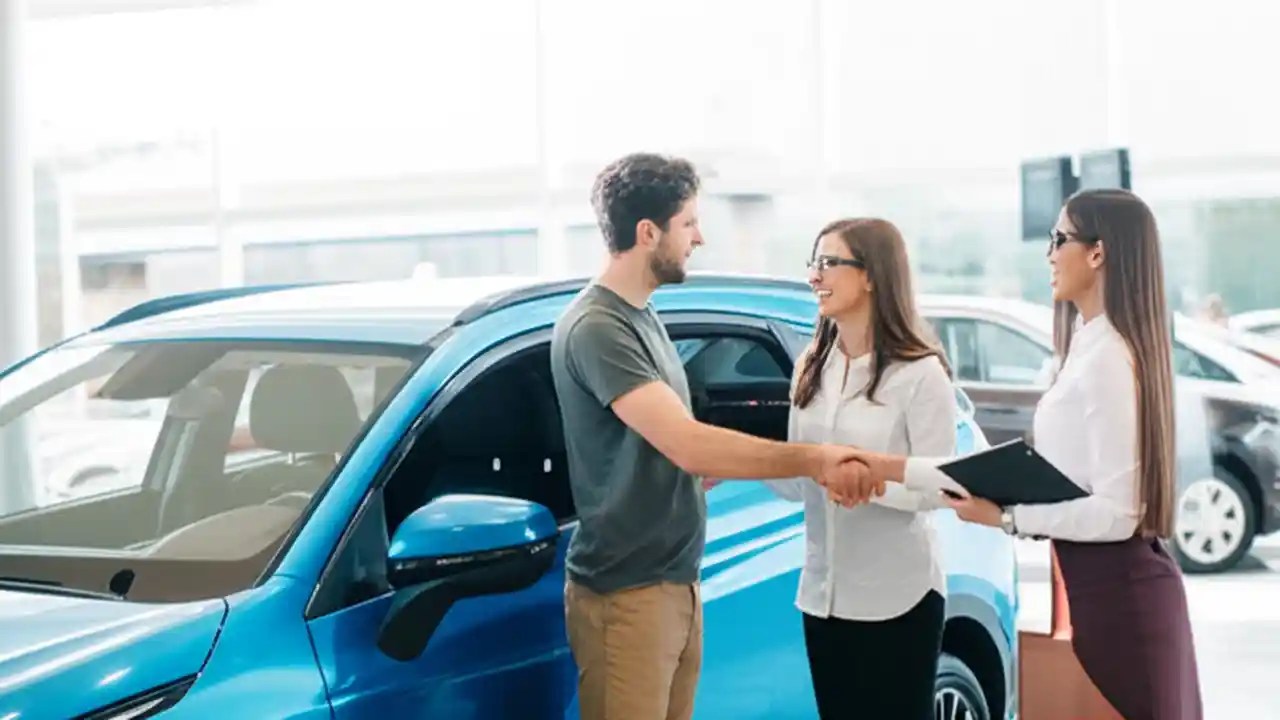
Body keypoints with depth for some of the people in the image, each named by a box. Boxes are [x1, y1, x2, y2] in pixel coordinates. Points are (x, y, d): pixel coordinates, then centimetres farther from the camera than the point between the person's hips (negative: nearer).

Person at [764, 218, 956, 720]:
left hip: (898, 597, -6)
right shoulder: (811, 367, 8)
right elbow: (799, 483, 7)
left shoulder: (920, 373, -11)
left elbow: (937, 488, -15)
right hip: (823, 593, 6)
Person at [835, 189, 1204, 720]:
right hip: (1109, 585, 9)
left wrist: (1005, 518, -13)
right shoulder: (1091, 351, 11)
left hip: (1116, 589, -9)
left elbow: (1114, 513, -22)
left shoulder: (1108, 358, -18)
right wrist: (898, 469, 9)